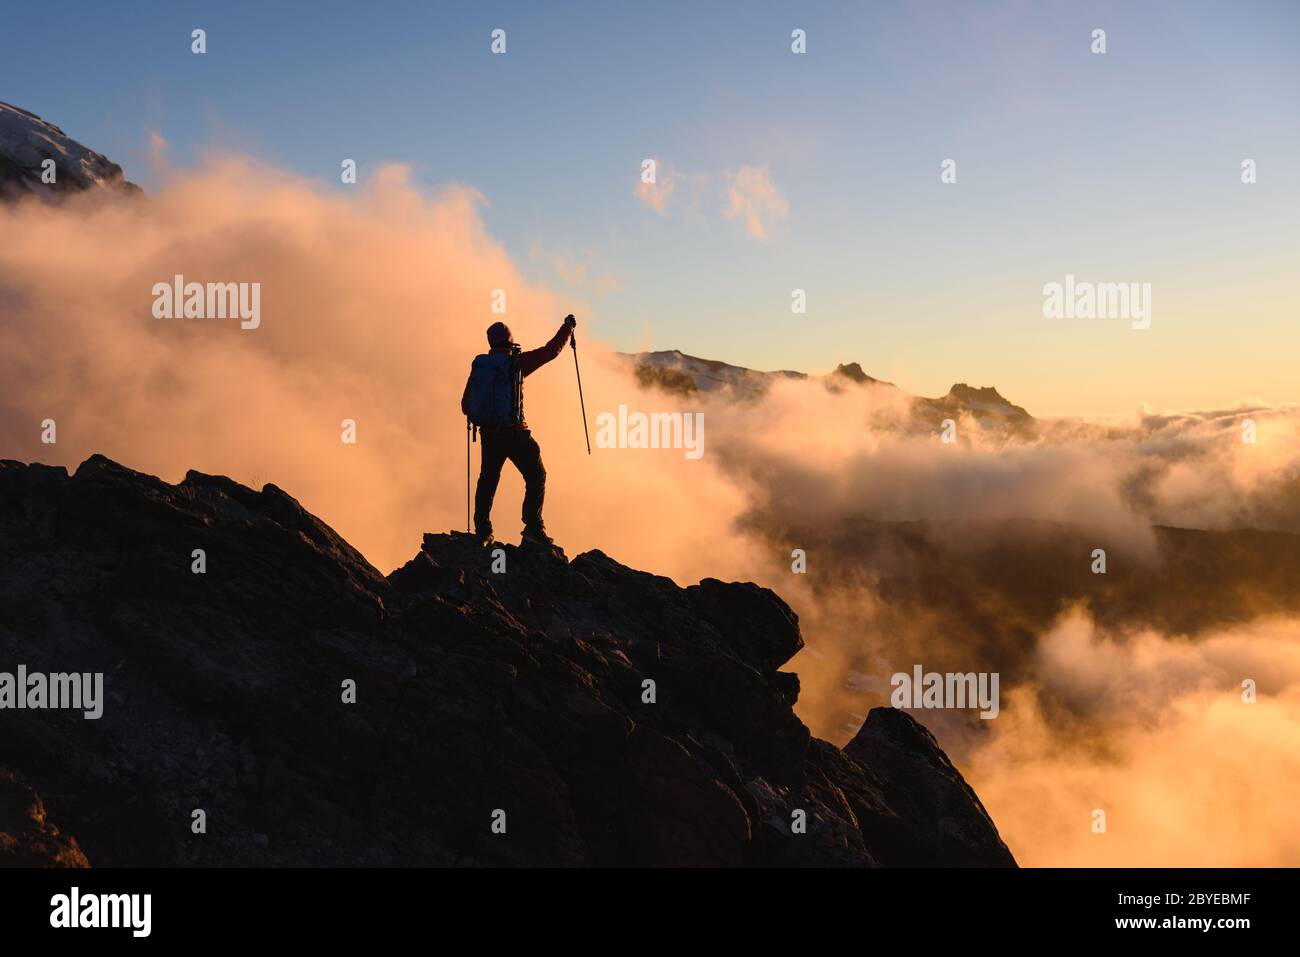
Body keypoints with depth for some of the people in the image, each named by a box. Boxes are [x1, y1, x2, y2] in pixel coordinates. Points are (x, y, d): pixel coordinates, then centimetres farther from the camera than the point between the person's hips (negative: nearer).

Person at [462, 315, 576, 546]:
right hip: (515, 433, -4)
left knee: (487, 481, 15)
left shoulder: (479, 366, 6)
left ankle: (482, 532, 17)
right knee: (536, 477, 7)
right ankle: (533, 527, -2)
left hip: (489, 434, 4)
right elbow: (551, 350, -1)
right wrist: (568, 326, 13)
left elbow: (466, 406, 8)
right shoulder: (517, 363, -6)